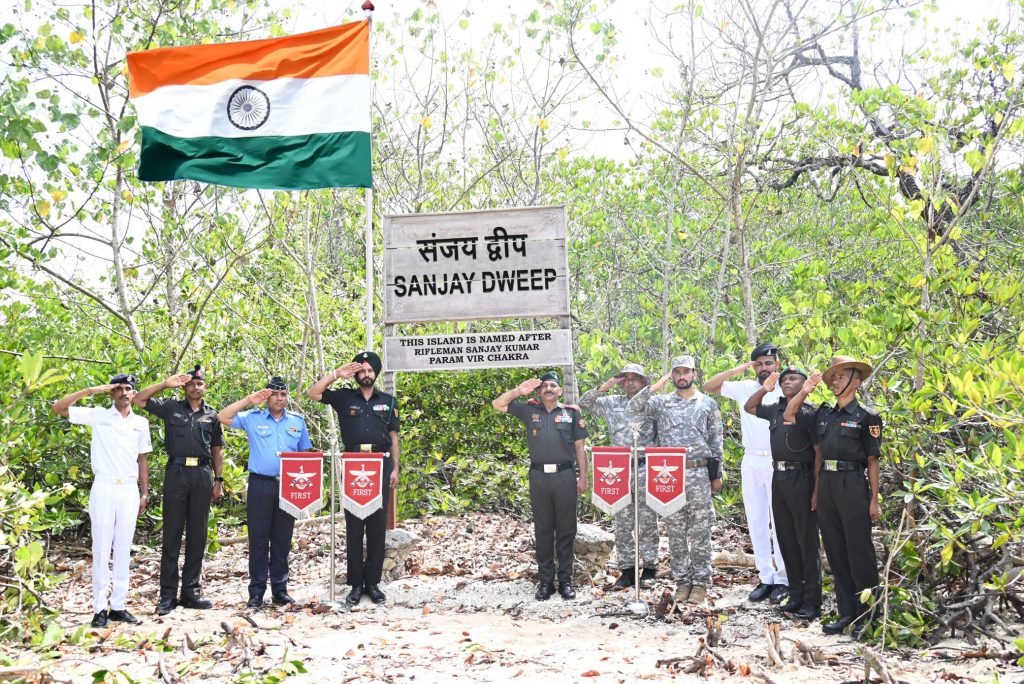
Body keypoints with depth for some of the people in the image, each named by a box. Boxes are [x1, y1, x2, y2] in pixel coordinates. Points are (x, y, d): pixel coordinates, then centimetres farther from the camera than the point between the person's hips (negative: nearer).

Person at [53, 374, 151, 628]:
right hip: (104, 488, -3)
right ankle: (100, 608, 2)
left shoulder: (141, 423, 10)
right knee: (101, 549, -2)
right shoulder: (98, 416, 1)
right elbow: (58, 407, -7)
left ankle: (118, 605, 11)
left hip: (129, 490, 3)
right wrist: (91, 390, -13)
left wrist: (144, 493, 10)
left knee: (123, 549, 6)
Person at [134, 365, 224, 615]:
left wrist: (218, 480, 7)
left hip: (203, 474, 2)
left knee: (198, 534, 6)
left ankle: (190, 590, 14)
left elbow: (217, 450, 14)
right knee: (172, 533, -1)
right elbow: (139, 399, 1)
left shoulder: (212, 415, 12)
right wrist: (166, 383, -5)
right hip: (177, 472, -2)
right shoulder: (171, 407, 7)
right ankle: (167, 594, 2)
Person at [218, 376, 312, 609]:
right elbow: (223, 417, -4)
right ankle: (256, 591, 5)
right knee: (258, 539, 0)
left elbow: (305, 454, 15)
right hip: (260, 485, -2)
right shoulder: (253, 419, 5)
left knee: (282, 539, 7)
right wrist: (249, 400, -6)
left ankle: (280, 589, 16)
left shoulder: (297, 421, 12)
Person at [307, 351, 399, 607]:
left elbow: (393, 437, 11)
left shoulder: (387, 401, 11)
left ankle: (373, 583, 10)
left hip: (380, 466, 1)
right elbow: (312, 393, -2)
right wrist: (337, 374, -6)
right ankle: (356, 584, 7)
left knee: (377, 526, 3)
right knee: (353, 526, 1)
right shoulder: (344, 397, 8)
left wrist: (395, 468, 4)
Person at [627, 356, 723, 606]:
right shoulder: (662, 402, 8)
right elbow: (632, 408, -6)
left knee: (700, 531, 1)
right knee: (675, 531, 6)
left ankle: (700, 582, 8)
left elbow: (716, 442, 7)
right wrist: (655, 386, -11)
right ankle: (682, 582, 13)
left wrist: (717, 475, 4)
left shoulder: (708, 403, 6)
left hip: (699, 473, -1)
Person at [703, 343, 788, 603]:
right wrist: (737, 369, -4)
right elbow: (709, 387, 4)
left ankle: (783, 579, 6)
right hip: (751, 462, 4)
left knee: (780, 522, -1)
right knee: (756, 522, 7)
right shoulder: (744, 388, 6)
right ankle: (765, 577, 14)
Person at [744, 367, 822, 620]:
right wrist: (765, 388, 9)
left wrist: (818, 488, -15)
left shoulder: (808, 413, -8)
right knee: (786, 540, 11)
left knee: (807, 542, -2)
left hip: (800, 479, -7)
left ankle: (812, 602, 3)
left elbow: (820, 451, -10)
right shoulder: (775, 410, 12)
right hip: (778, 478, 7)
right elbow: (748, 407, 26)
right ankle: (796, 596, 19)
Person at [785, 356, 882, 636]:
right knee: (835, 552, 9)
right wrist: (805, 391, 6)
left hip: (853, 485, -6)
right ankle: (847, 613, 17)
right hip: (826, 485, 6)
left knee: (859, 553, -1)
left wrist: (874, 500, -6)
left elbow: (872, 461, -3)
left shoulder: (866, 417, -3)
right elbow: (788, 415, 17)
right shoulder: (824, 414, 12)